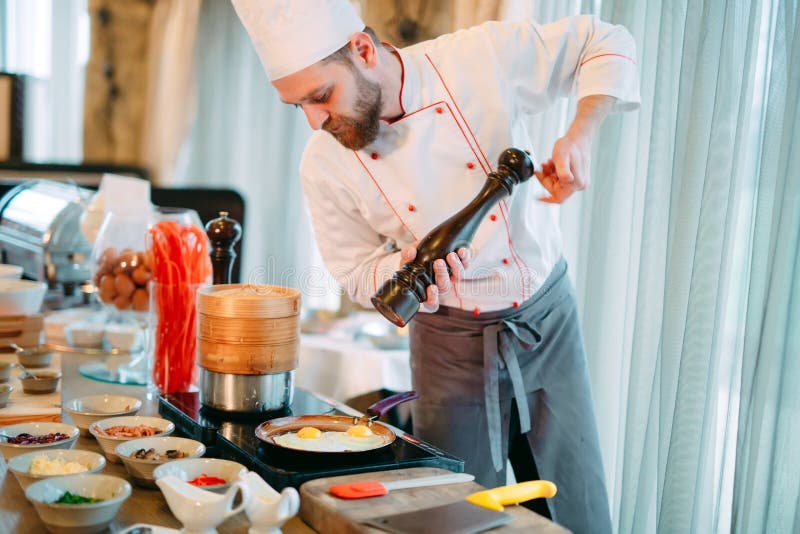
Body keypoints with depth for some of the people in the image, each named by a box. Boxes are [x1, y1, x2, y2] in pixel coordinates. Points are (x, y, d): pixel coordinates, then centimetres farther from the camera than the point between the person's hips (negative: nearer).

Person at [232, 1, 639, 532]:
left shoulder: (482, 57, -16)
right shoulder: (325, 164, -12)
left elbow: (607, 43, -4)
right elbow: (360, 272, 1)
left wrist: (580, 137, -21)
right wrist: (407, 265, -21)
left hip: (548, 322, 1)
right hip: (451, 344, 0)